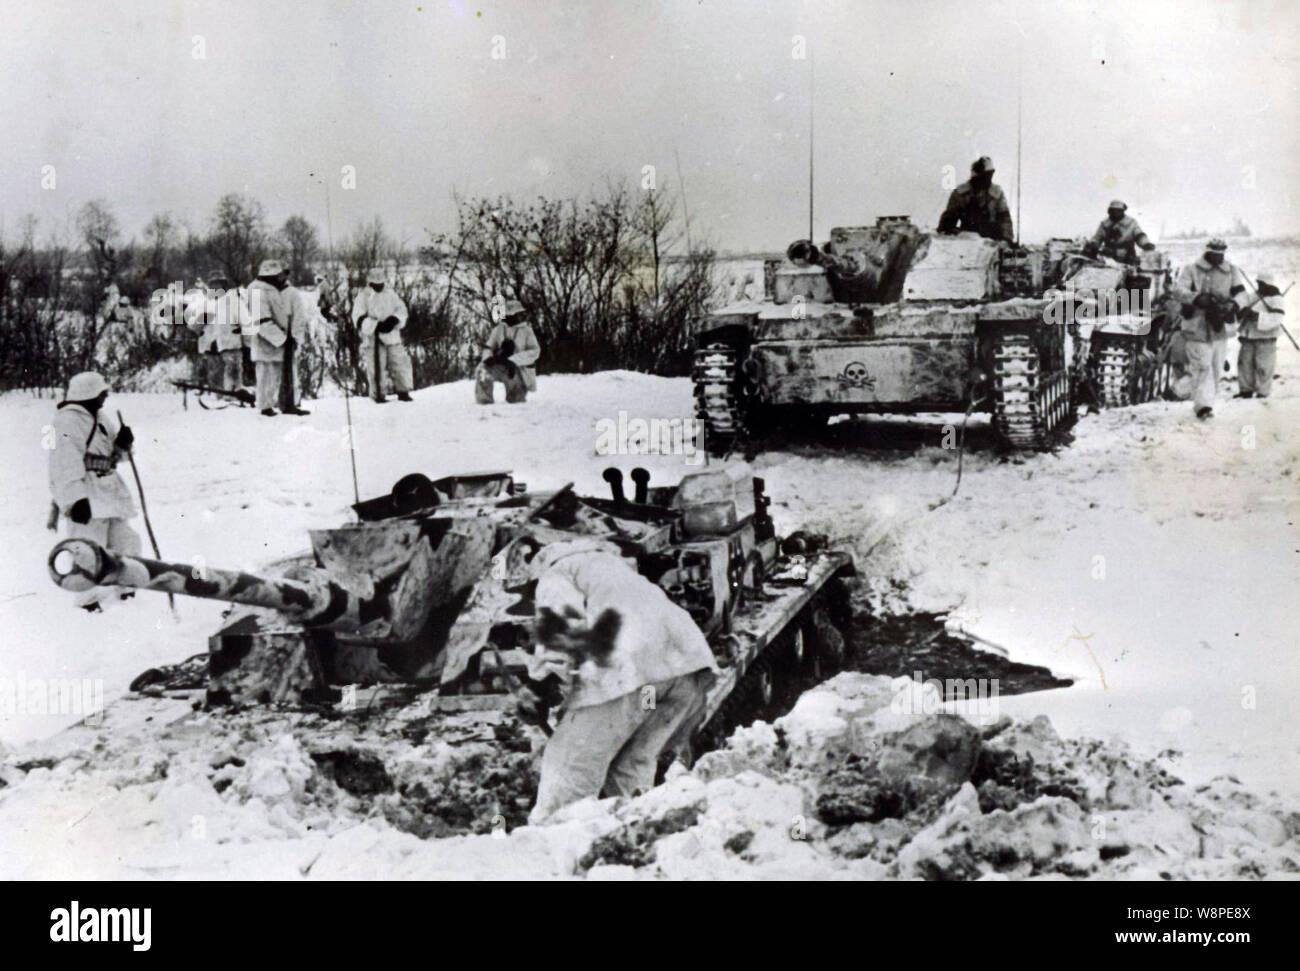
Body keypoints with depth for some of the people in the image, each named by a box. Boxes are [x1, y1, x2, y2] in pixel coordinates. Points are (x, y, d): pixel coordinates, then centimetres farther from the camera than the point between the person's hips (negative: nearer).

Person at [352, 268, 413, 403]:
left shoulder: (390, 295, 14)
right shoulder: (363, 297, 0)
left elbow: (401, 309, 12)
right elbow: (359, 319, -8)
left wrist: (394, 320, -10)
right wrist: (376, 326, -21)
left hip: (392, 336, 4)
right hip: (373, 338, -4)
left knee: (400, 362, 1)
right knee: (376, 367, -6)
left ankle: (403, 391, 12)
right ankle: (378, 395, 4)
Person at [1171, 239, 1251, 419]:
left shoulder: (1231, 272, 12)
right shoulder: (1190, 270, 1)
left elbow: (1241, 294, 3)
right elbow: (1178, 290, -13)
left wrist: (1232, 305, -19)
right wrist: (1198, 298, -29)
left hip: (1219, 330, 5)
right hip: (1197, 328, -5)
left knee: (1216, 369, 9)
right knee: (1202, 367, -14)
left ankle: (1205, 403, 21)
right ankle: (1203, 405, -20)